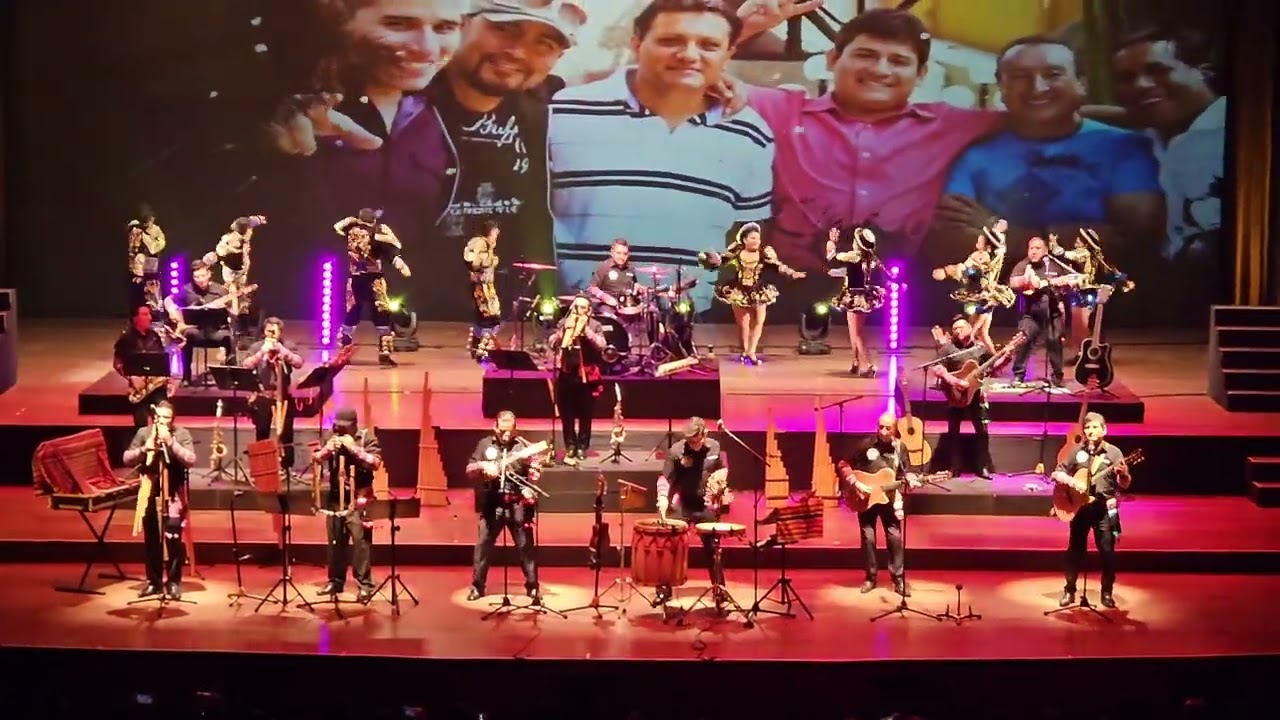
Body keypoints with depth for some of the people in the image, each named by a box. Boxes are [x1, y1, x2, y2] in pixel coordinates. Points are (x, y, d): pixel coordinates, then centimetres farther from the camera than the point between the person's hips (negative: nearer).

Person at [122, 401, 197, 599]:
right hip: (149, 492, 3)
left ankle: (174, 582, 1)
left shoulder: (182, 434, -2)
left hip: (173, 494, -3)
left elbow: (191, 460, -14)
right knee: (151, 539, 8)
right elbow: (127, 459, 1)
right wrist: (143, 449, -17)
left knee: (173, 538, -9)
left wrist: (171, 442, -23)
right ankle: (153, 581, 18)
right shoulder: (143, 433, 4)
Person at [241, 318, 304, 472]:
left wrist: (283, 350, -20)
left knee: (286, 432, 0)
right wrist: (262, 352, -20)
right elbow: (246, 365, -9)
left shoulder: (288, 347, 6)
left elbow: (298, 363, -10)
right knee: (262, 433, 2)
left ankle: (286, 467, 6)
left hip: (284, 396, 0)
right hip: (262, 396, 0)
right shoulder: (256, 347, 5)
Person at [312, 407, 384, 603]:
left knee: (361, 541, -9)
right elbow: (316, 460, 5)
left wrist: (354, 448, -21)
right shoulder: (331, 438, 8)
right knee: (335, 540, 10)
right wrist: (327, 449, -15)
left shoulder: (367, 437, -4)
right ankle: (335, 580, 20)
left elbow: (376, 462, -15)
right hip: (335, 496, 5)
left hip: (359, 498, -5)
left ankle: (364, 584, -7)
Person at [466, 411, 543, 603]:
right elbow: (469, 470, 5)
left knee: (526, 546, 2)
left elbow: (535, 472, -3)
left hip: (517, 504, -1)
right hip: (492, 503, 1)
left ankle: (533, 587, 11)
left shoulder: (523, 445, -1)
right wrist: (481, 466, -15)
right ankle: (477, 586, 16)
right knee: (483, 544, 5)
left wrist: (529, 489, -23)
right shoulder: (485, 444, 5)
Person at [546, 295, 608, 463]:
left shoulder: (595, 326, 1)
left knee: (585, 413, 4)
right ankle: (570, 445, 17)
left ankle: (582, 446, 13)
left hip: (586, 374, -2)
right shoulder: (563, 323, 7)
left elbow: (601, 345, -14)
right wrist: (564, 330, -13)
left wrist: (586, 330, -19)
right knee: (566, 412, 6)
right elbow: (551, 343, -1)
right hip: (566, 373, 2)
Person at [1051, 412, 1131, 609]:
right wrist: (1068, 479, -13)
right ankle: (1069, 590, 17)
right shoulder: (1077, 451, 4)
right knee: (1075, 550, 7)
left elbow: (1124, 485, -4)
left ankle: (1107, 592, 11)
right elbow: (1057, 472, 7)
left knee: (1107, 551, -3)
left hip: (1104, 508, -2)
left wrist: (1123, 474, -26)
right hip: (1080, 506, 2)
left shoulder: (1113, 452, -2)